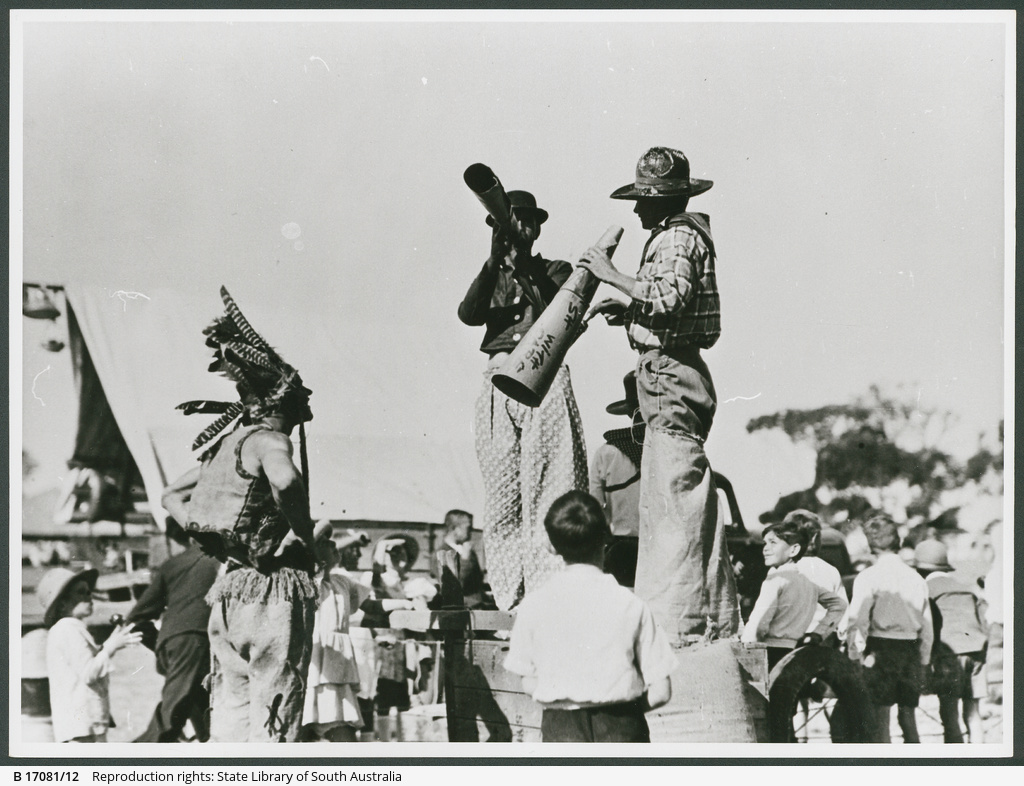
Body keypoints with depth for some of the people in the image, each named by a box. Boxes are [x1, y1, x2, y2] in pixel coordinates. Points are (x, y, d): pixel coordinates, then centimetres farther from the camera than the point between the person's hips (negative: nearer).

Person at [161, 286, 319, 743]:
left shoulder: (233, 442, 15)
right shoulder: (268, 439, -10)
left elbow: (173, 497, 26)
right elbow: (285, 479, -35)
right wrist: (302, 532, -19)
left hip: (232, 587, 8)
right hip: (274, 590, -8)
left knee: (229, 720, 10)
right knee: (273, 723, -5)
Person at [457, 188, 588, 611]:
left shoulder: (556, 271, 16)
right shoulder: (492, 276, 21)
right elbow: (469, 314, 0)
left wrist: (526, 273, -11)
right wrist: (494, 262, -10)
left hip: (546, 377, -2)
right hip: (500, 381, 2)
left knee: (549, 483, -12)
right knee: (501, 492, -4)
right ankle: (509, 595, -3)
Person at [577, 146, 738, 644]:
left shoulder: (676, 238, -11)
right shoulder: (686, 235, 22)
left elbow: (670, 297, -27)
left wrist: (613, 276, -19)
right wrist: (630, 314, 17)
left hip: (670, 378, -11)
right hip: (678, 376, 11)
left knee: (674, 497, -10)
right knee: (687, 500, 13)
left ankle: (681, 621, -9)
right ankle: (714, 621, 17)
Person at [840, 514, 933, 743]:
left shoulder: (869, 577, -8)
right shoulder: (915, 577, 8)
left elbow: (857, 619, -14)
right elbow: (927, 624, 11)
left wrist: (856, 654, -4)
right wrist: (923, 662, 19)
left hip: (881, 648, -5)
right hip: (910, 649, 5)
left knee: (881, 716, -1)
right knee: (908, 714, 11)